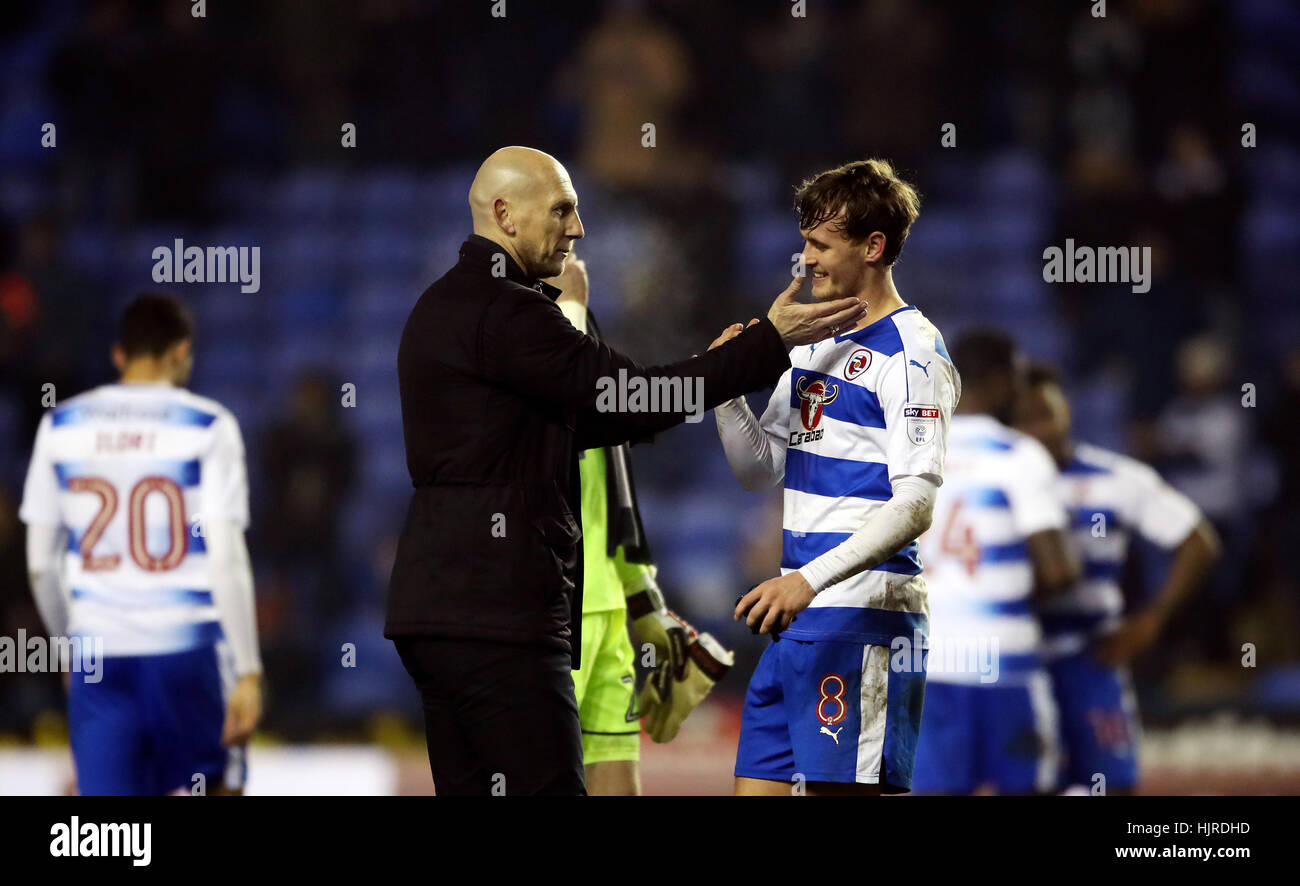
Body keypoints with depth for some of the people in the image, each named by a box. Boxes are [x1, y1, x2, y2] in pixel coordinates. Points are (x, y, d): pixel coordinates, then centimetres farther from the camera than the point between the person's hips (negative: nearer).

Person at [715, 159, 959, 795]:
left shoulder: (912, 354, -10)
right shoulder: (815, 345, 18)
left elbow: (915, 505, -19)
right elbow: (762, 469, 21)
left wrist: (812, 579, -28)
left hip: (864, 615, -9)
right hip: (798, 615, 9)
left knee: (841, 788, -11)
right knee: (756, 782, 6)